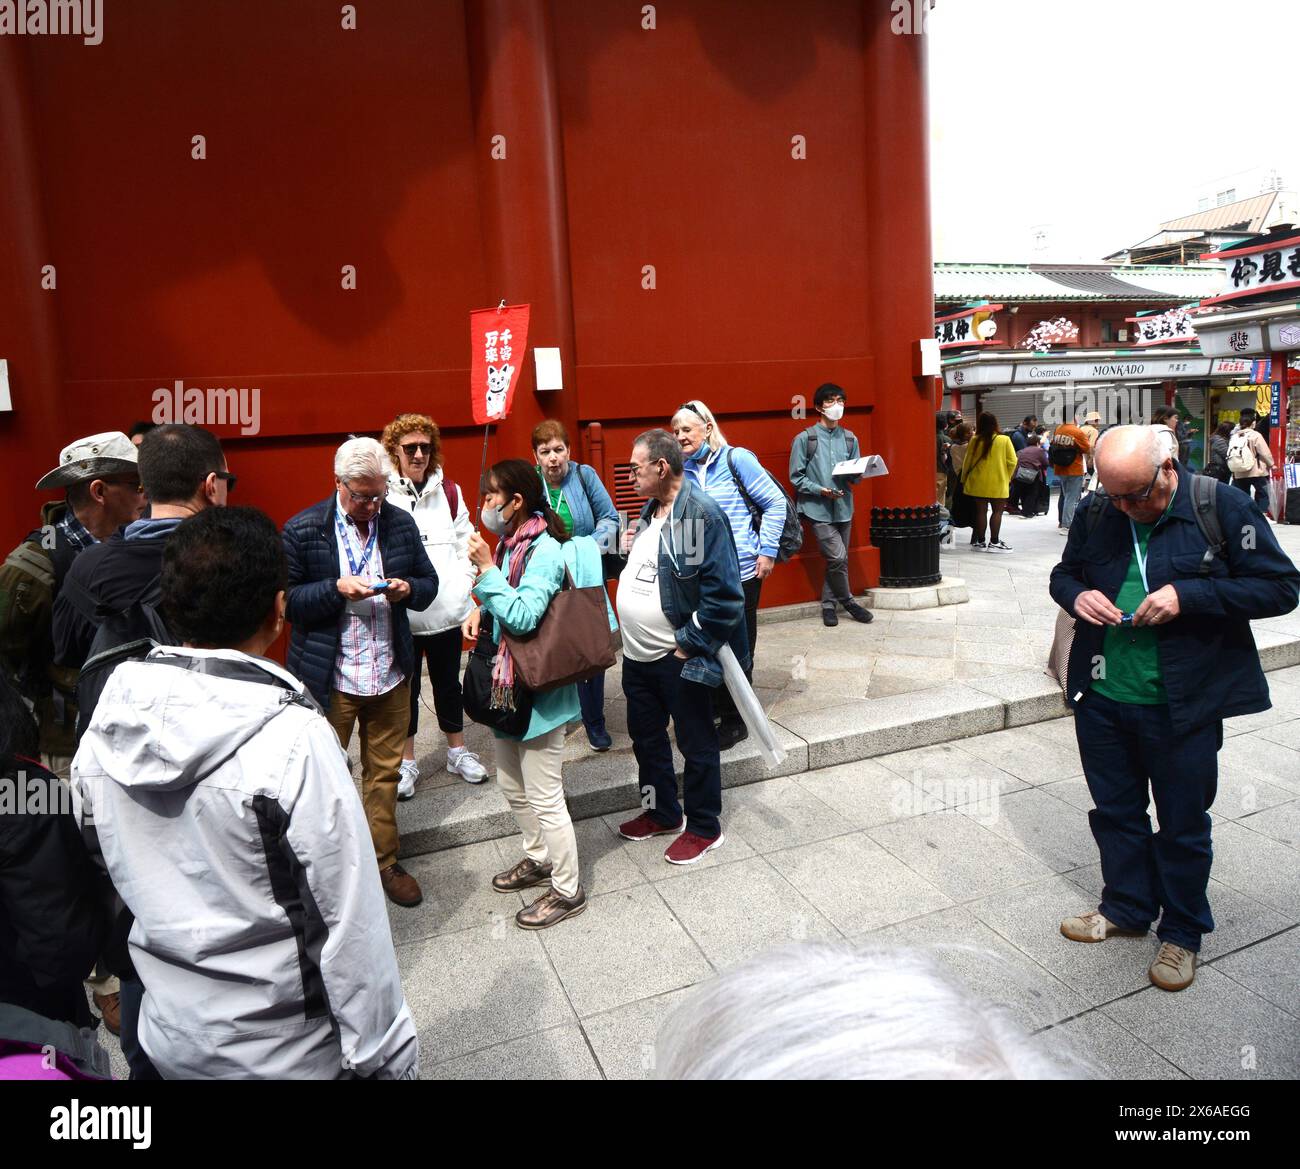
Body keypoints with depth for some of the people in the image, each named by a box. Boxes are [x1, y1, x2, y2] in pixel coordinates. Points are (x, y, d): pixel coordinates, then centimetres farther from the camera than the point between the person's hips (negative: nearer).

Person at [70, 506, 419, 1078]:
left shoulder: (106, 724, -9)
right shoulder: (294, 740, -27)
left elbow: (104, 877, 4)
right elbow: (350, 924, -23)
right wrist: (388, 1056, -12)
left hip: (167, 1037, 6)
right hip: (286, 1053, -5)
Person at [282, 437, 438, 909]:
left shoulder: (401, 523, 3)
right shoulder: (302, 530, -7)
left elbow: (429, 583, 10)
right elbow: (286, 600, -6)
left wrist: (407, 589, -12)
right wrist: (336, 589, -21)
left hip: (390, 675, 3)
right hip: (330, 677, -3)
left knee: (385, 771, 14)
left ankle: (384, 860, 30)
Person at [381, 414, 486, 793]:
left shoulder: (448, 492, 4)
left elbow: (465, 544, 7)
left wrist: (463, 585, -2)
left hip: (446, 608, 3)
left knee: (448, 682, 18)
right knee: (405, 687, 11)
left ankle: (458, 751, 35)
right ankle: (406, 761, 28)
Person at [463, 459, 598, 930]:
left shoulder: (546, 550, -20)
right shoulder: (511, 543, 7)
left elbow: (523, 616, -29)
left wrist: (487, 569, -24)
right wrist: (480, 612, 0)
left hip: (538, 690, -10)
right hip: (508, 683, 10)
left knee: (543, 798, 3)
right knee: (512, 787, 24)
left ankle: (568, 890, 21)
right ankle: (539, 858, 45)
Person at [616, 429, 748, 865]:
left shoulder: (702, 514, -20)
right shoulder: (651, 510, 8)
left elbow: (724, 595, -23)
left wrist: (688, 642, -18)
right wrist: (629, 546, 4)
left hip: (678, 659, -9)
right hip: (637, 655, 9)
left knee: (696, 744, 9)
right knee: (646, 736, 22)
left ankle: (704, 828, 28)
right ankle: (662, 813, 42)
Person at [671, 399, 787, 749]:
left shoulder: (736, 459, -8)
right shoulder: (684, 469, 6)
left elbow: (775, 503, -5)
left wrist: (767, 551, -9)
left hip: (740, 571, -4)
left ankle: (735, 722, 20)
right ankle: (715, 706, 29)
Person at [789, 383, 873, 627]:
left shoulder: (850, 438, 10)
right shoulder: (804, 439, -4)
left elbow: (856, 476, 15)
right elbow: (796, 477, -4)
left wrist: (858, 475, -9)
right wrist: (821, 490, -17)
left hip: (844, 508, 5)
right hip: (818, 509, -5)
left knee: (837, 560, 9)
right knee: (838, 557, -12)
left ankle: (829, 605, 24)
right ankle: (847, 600, 10)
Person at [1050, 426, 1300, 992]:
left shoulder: (1220, 507, -11)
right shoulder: (1095, 513, 1)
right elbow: (1063, 573, 15)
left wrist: (1188, 595, -22)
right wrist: (1076, 595, -9)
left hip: (1183, 706, -4)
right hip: (1102, 697, 4)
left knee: (1182, 823, 12)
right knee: (1115, 809, 18)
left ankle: (1181, 933, 32)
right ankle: (1126, 906, 40)